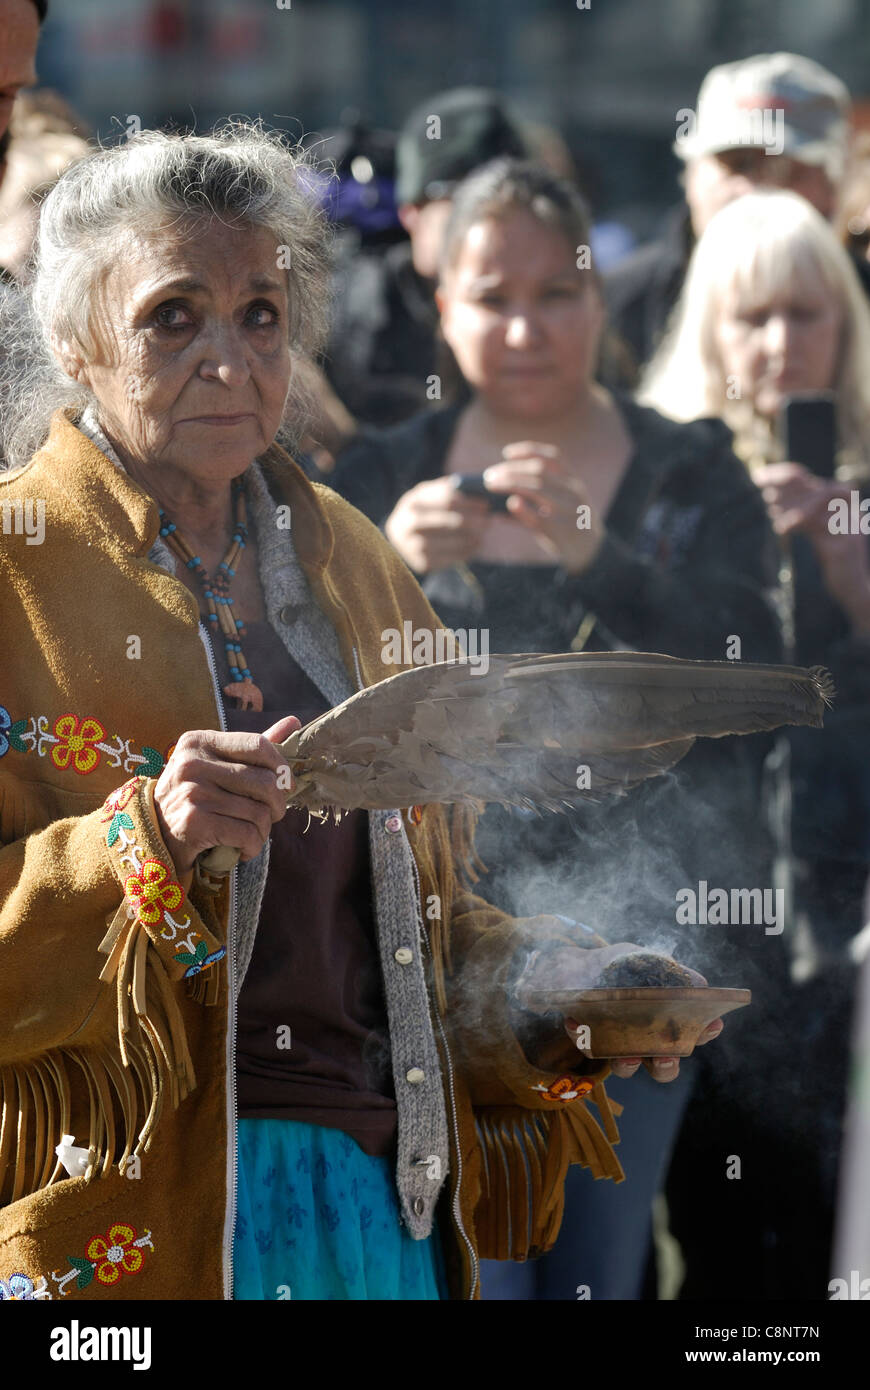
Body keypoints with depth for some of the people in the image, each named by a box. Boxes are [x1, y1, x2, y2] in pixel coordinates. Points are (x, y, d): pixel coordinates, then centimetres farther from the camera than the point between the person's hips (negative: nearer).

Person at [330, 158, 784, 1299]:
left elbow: (747, 673, -9)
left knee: (603, 1267, 4)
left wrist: (592, 554, -24)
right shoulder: (383, 478, 7)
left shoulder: (691, 476, 6)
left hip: (636, 907, 1)